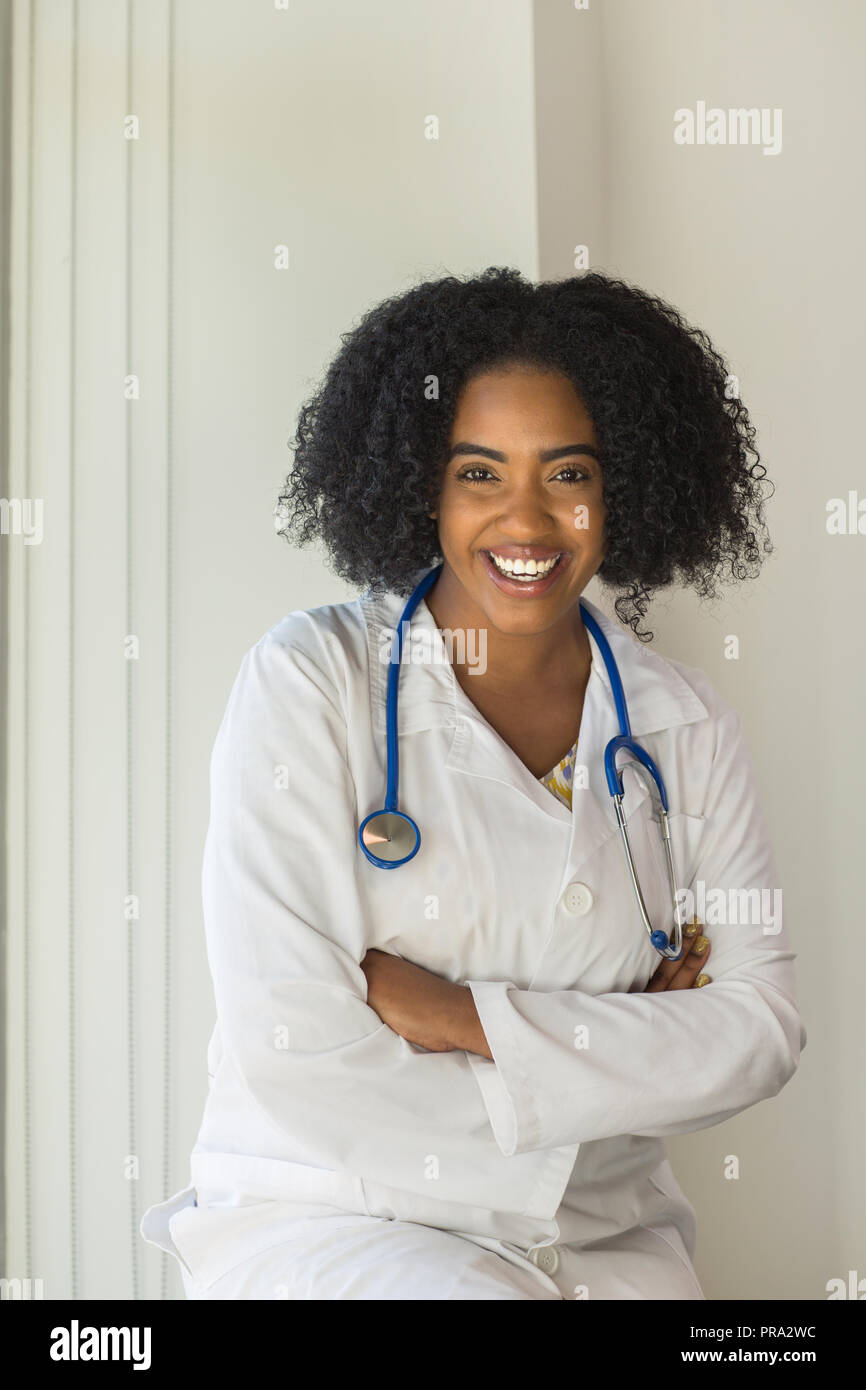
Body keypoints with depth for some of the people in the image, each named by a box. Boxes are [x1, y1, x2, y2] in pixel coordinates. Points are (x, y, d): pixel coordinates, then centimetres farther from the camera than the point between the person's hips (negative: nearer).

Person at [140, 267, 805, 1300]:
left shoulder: (684, 726, 5)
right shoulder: (308, 682, -7)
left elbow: (763, 1029, -1)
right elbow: (289, 1052, -13)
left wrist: (458, 1013, -13)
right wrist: (620, 1055, -8)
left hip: (607, 1240, 4)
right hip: (324, 1213, -3)